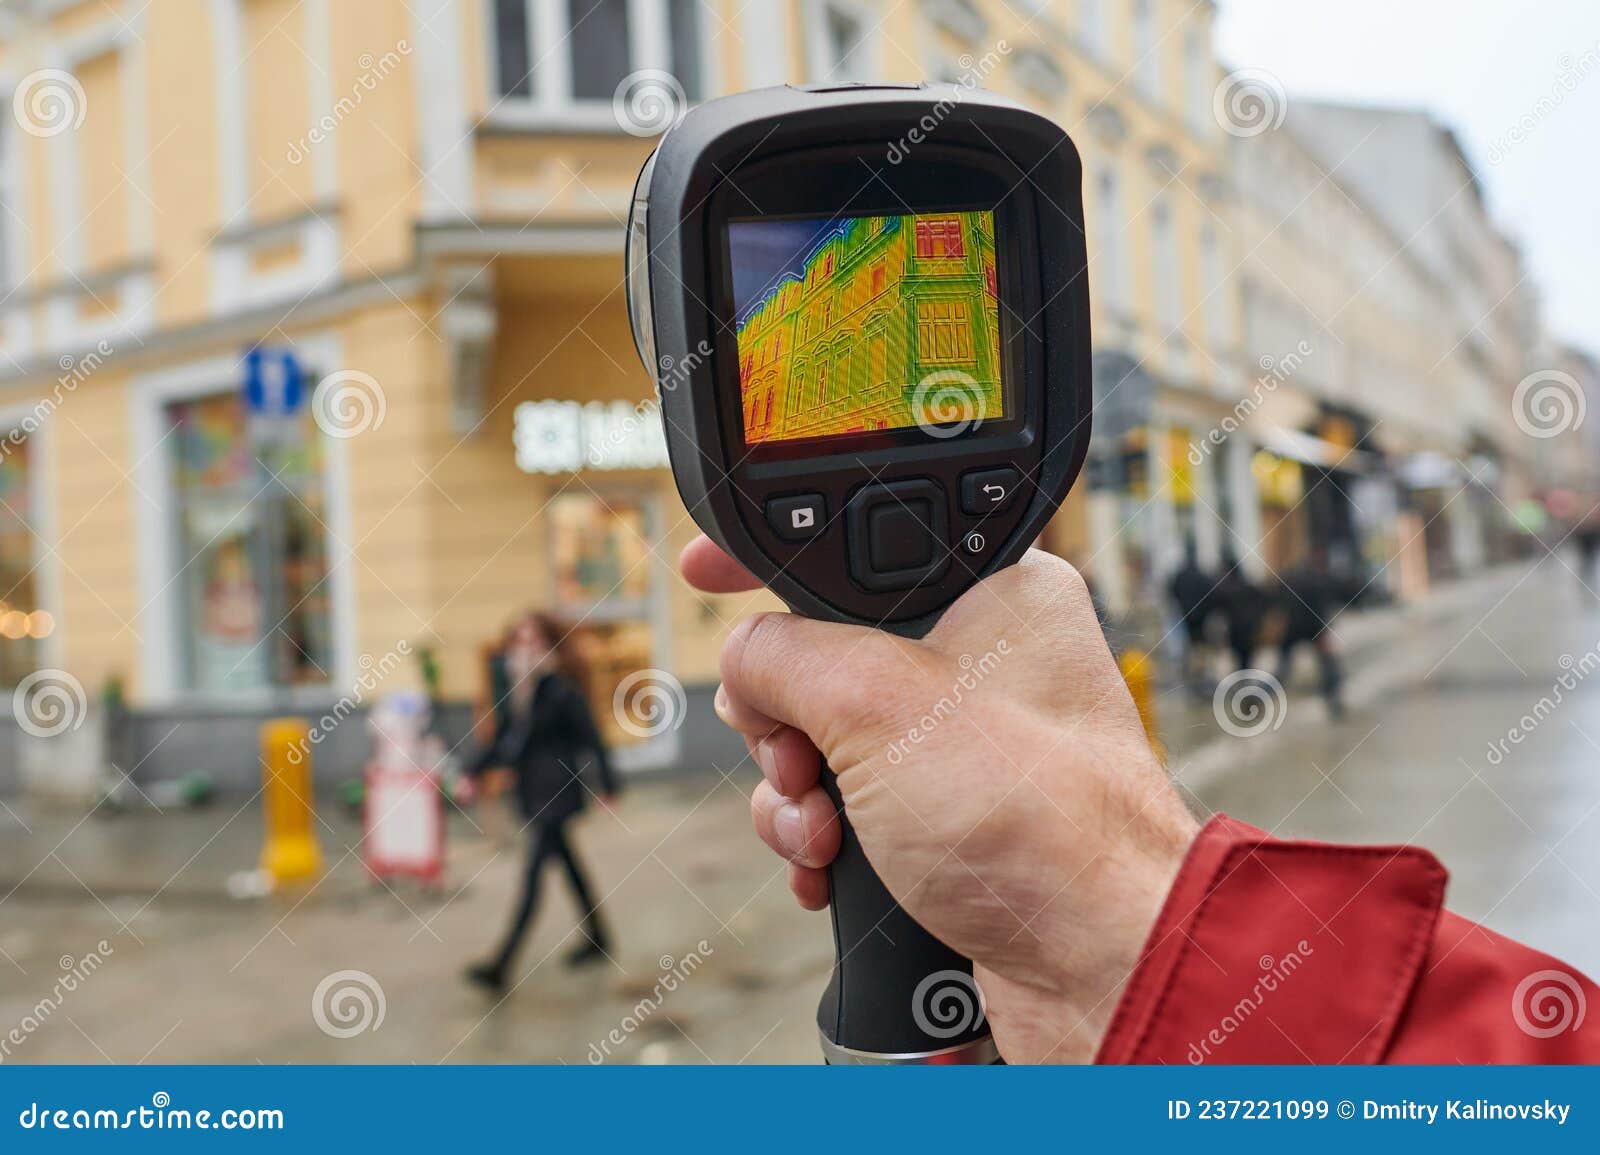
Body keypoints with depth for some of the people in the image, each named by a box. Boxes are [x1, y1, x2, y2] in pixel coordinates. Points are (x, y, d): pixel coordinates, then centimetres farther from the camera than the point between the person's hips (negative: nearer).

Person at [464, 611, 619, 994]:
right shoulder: (512, 689, 6)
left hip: (557, 789, -8)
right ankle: (597, 939, 34)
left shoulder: (562, 690, -14)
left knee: (532, 870, -10)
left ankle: (501, 966, -11)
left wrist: (607, 786, -5)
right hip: (531, 790, 8)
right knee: (567, 862, 18)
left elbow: (591, 738, -9)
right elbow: (503, 739, 13)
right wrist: (474, 772, 2)